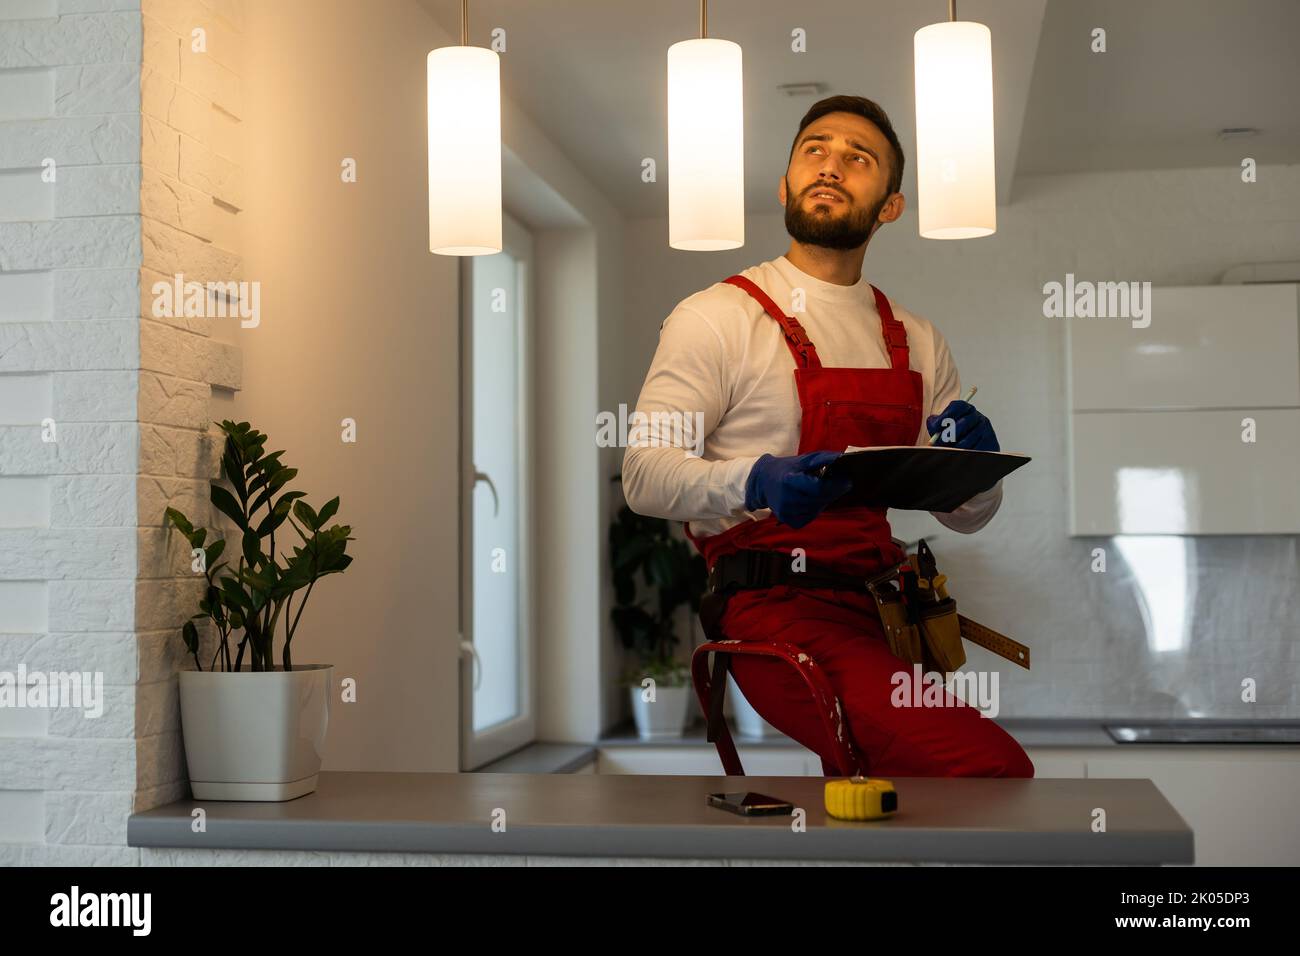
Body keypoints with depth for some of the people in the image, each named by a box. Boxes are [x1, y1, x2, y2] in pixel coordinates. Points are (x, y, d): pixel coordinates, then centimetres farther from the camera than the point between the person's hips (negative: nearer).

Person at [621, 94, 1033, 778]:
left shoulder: (918, 342, 18)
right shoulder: (716, 317, 0)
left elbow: (964, 516, 20)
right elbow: (644, 475, -9)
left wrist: (974, 467, -3)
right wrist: (754, 482, -27)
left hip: (889, 601, 6)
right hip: (778, 606, -6)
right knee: (986, 767, -24)